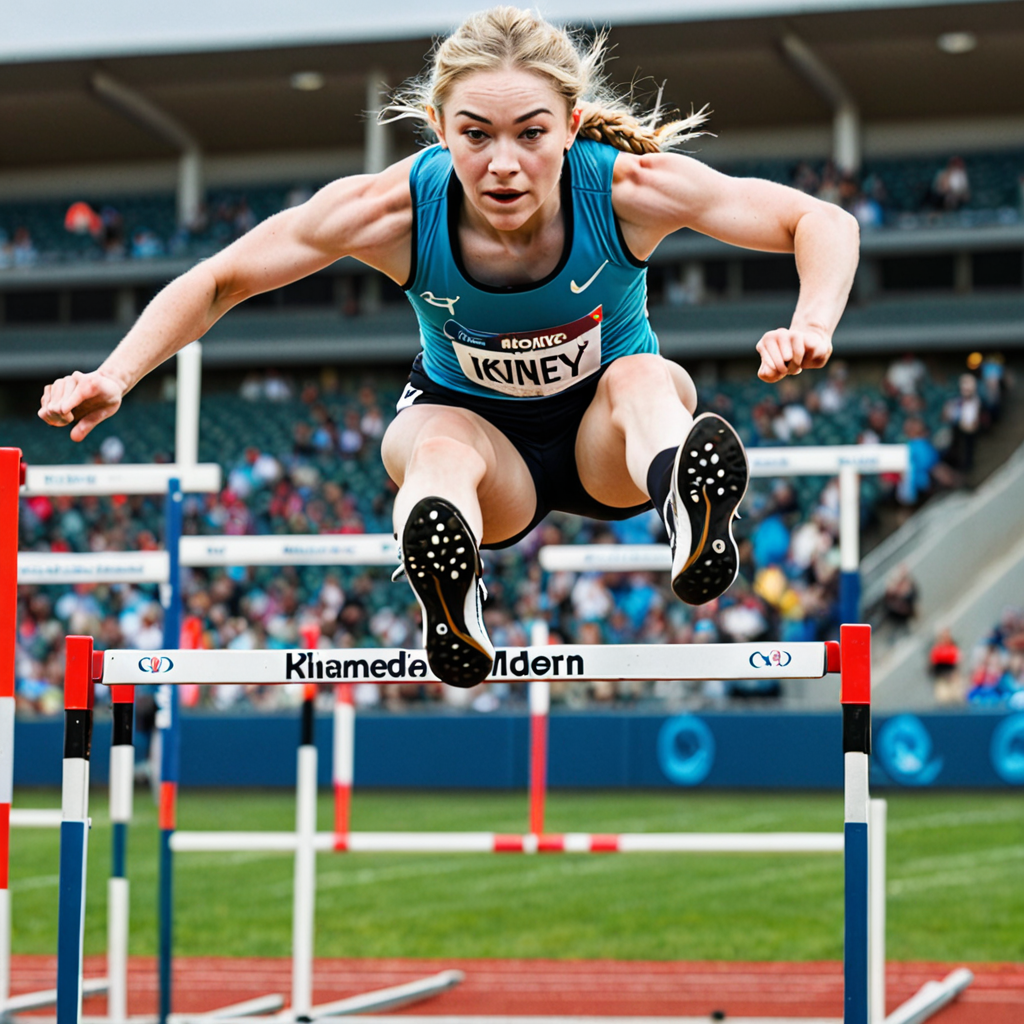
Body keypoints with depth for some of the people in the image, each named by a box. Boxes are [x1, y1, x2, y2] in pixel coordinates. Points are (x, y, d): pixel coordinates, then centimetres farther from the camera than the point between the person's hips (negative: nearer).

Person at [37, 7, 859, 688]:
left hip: (608, 440, 0)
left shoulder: (628, 189, -27)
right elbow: (218, 282, -13)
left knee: (642, 379, -34)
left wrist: (814, 327, -42)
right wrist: (114, 378, -27)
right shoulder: (394, 210, -25)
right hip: (475, 427, 0)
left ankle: (690, 504, -67)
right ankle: (447, 597, -66)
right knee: (437, 442, -35)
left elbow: (821, 222, -21)